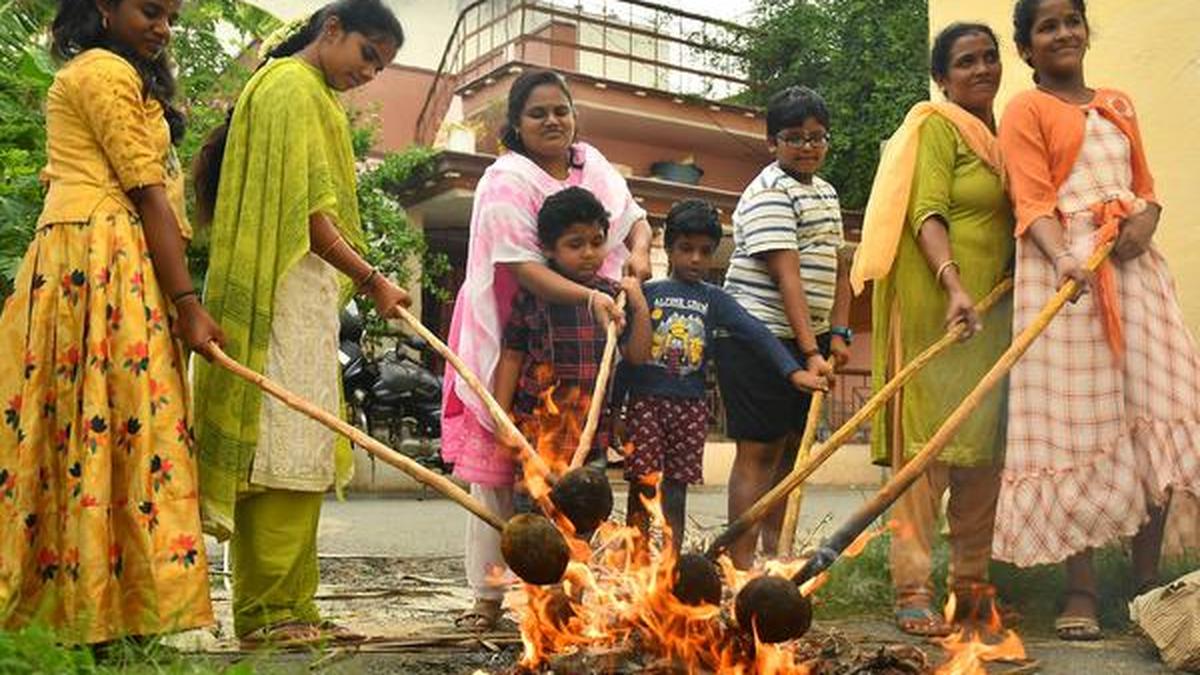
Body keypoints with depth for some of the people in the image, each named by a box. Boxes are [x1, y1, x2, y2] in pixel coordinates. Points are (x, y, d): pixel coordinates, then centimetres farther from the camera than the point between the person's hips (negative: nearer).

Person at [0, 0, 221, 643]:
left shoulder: (80, 74, 27)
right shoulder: (110, 72, -4)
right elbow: (149, 198, -11)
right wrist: (187, 305, -12)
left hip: (65, 266, 10)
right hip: (105, 263, -10)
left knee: (73, 431, 6)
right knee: (128, 424, -11)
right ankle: (113, 610, -9)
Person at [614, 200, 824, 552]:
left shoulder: (714, 300, 8)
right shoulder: (648, 293, 2)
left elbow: (758, 334, -3)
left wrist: (794, 371, -16)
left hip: (690, 405, 2)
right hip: (645, 401, -2)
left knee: (676, 491, 8)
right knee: (641, 487, -1)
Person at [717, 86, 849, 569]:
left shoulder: (826, 193, 17)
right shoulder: (769, 194, -13)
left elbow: (837, 270, 18)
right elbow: (787, 276, -22)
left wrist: (837, 334, 5)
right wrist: (810, 352, -27)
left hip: (806, 339, 9)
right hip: (757, 337, -9)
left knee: (792, 445, 14)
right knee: (758, 451, -7)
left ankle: (774, 548, 28)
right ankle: (741, 565, -3)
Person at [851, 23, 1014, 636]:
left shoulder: (1000, 135, 20)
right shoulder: (935, 126, -4)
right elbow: (928, 213, -15)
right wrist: (954, 284, -28)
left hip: (994, 312, 8)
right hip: (936, 307, -8)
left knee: (985, 447, 8)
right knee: (927, 445, -8)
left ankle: (971, 584, 17)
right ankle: (912, 590, -5)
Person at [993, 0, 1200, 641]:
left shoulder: (1118, 103, 22)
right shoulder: (1024, 111, 3)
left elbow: (1145, 184, 21)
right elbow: (1033, 203, -9)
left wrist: (1146, 220, -2)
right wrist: (1063, 258, -27)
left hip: (1132, 262, 6)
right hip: (1064, 265, -5)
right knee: (1074, 422, -7)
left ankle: (1147, 577, 8)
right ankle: (1080, 587, -3)